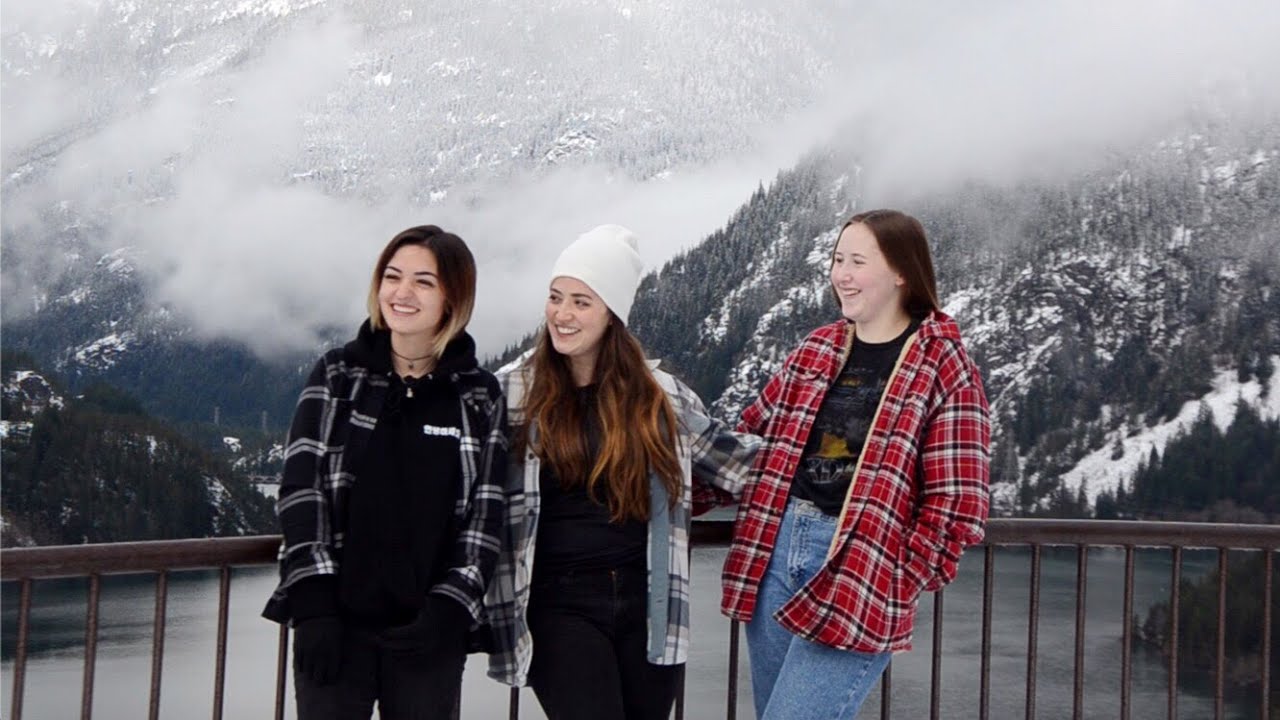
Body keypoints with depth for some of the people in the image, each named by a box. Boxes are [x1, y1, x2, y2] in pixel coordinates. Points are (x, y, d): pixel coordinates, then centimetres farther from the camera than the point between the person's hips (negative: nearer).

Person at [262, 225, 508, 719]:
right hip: (336, 620, 0)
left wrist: (448, 611, -11)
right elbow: (301, 486, -2)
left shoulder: (480, 397, 4)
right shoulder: (338, 375, 4)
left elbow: (485, 514, 1)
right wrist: (314, 604, -12)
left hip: (429, 629, 0)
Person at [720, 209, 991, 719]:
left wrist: (898, 583, -11)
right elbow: (753, 435, 20)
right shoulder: (816, 349, 13)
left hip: (859, 573, -6)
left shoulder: (943, 367, -5)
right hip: (777, 547, 6)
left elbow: (956, 502, -8)